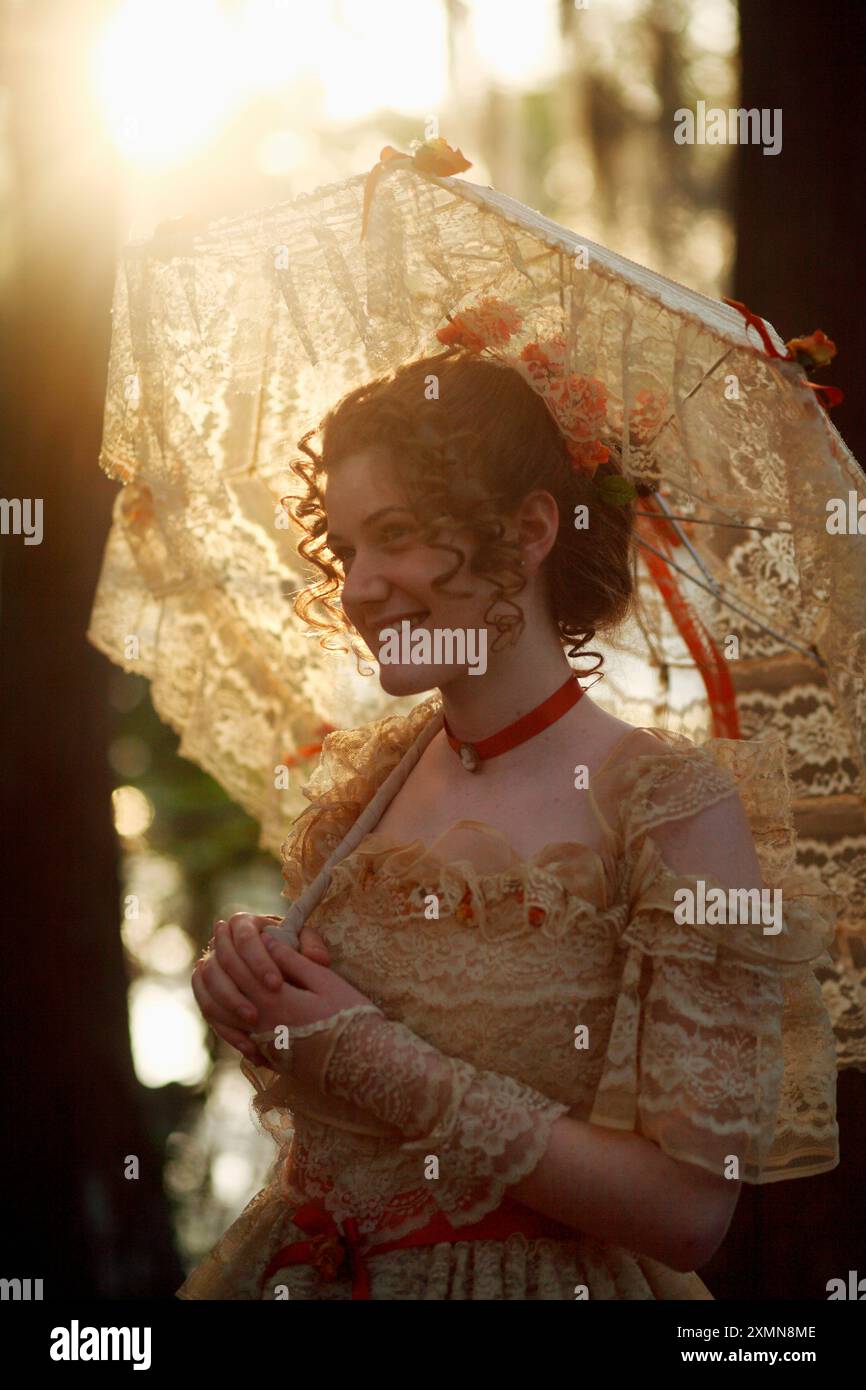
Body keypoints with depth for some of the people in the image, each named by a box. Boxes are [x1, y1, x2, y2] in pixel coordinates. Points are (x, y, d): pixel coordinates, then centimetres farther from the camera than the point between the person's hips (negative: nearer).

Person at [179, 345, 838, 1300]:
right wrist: (255, 1003, -12)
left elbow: (690, 1210, -22)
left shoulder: (673, 810, -19)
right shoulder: (363, 776, -2)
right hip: (299, 1266, 5)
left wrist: (378, 1060, -22)